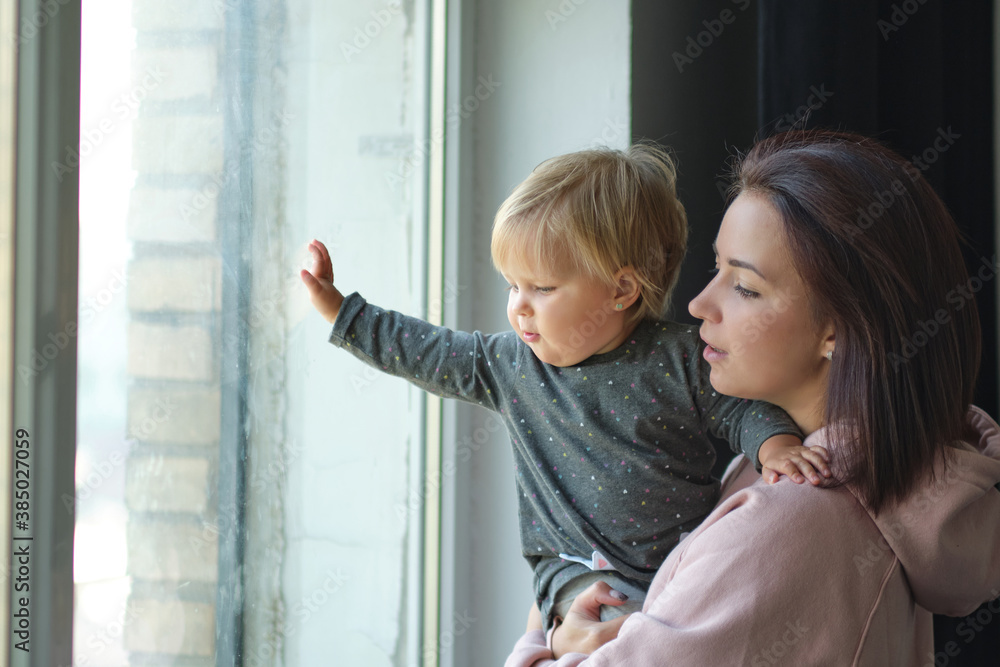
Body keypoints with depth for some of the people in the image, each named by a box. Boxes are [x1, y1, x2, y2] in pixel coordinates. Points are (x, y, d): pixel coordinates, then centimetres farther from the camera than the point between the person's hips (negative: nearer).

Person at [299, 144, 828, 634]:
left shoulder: (679, 357, -7)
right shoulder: (511, 363, 2)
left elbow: (741, 412, 2)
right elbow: (428, 354, 12)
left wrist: (776, 447, -18)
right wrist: (338, 309, 16)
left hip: (685, 563, 1)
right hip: (580, 570, -1)